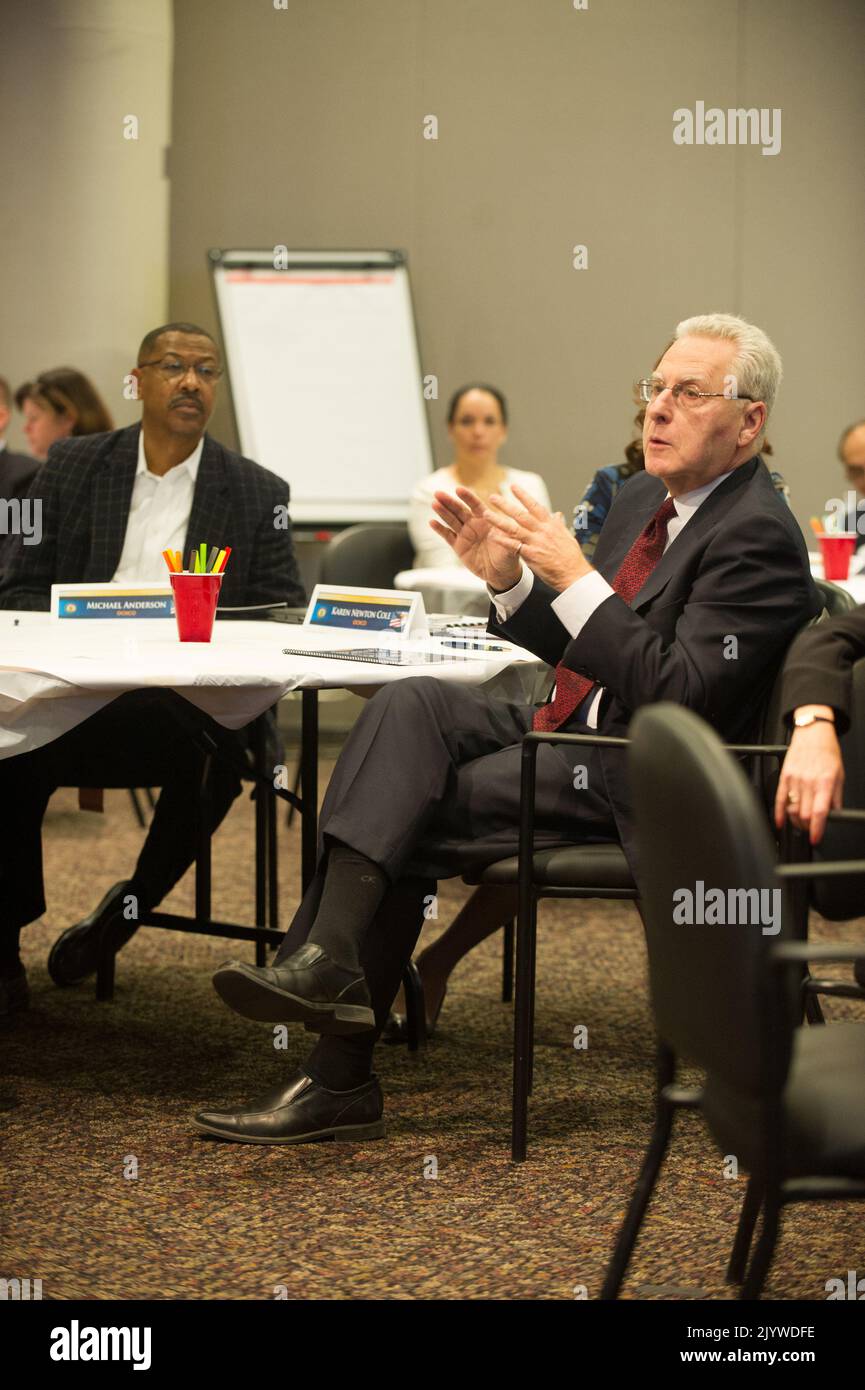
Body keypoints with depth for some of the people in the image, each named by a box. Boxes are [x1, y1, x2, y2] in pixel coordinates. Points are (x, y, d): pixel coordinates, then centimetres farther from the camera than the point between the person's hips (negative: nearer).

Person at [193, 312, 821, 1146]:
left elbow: (677, 697, -23)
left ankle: (339, 1077, -14)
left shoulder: (758, 536, -14)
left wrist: (574, 577, -24)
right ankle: (330, 960, -24)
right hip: (571, 732, 9)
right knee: (410, 704, -16)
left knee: (404, 819, -18)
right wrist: (507, 577, 3)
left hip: (641, 789, -9)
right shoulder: (645, 499, 16)